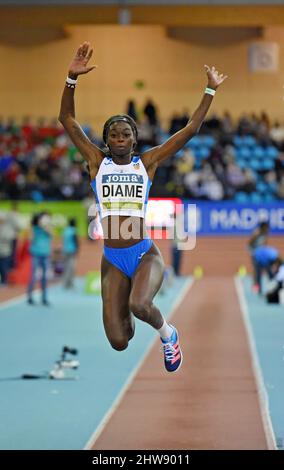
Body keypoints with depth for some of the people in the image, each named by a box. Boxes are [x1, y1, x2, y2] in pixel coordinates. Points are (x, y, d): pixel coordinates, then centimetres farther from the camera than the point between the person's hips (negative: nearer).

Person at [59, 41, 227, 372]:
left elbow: (190, 130, 6)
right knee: (119, 342, -3)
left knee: (139, 305, -33)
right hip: (112, 260, 1)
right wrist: (72, 78, -10)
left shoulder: (147, 162, 5)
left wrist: (210, 91, 5)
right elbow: (67, 119, 1)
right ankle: (124, 315, 36)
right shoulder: (97, 161, 6)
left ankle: (167, 333, 3)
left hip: (145, 254, -1)